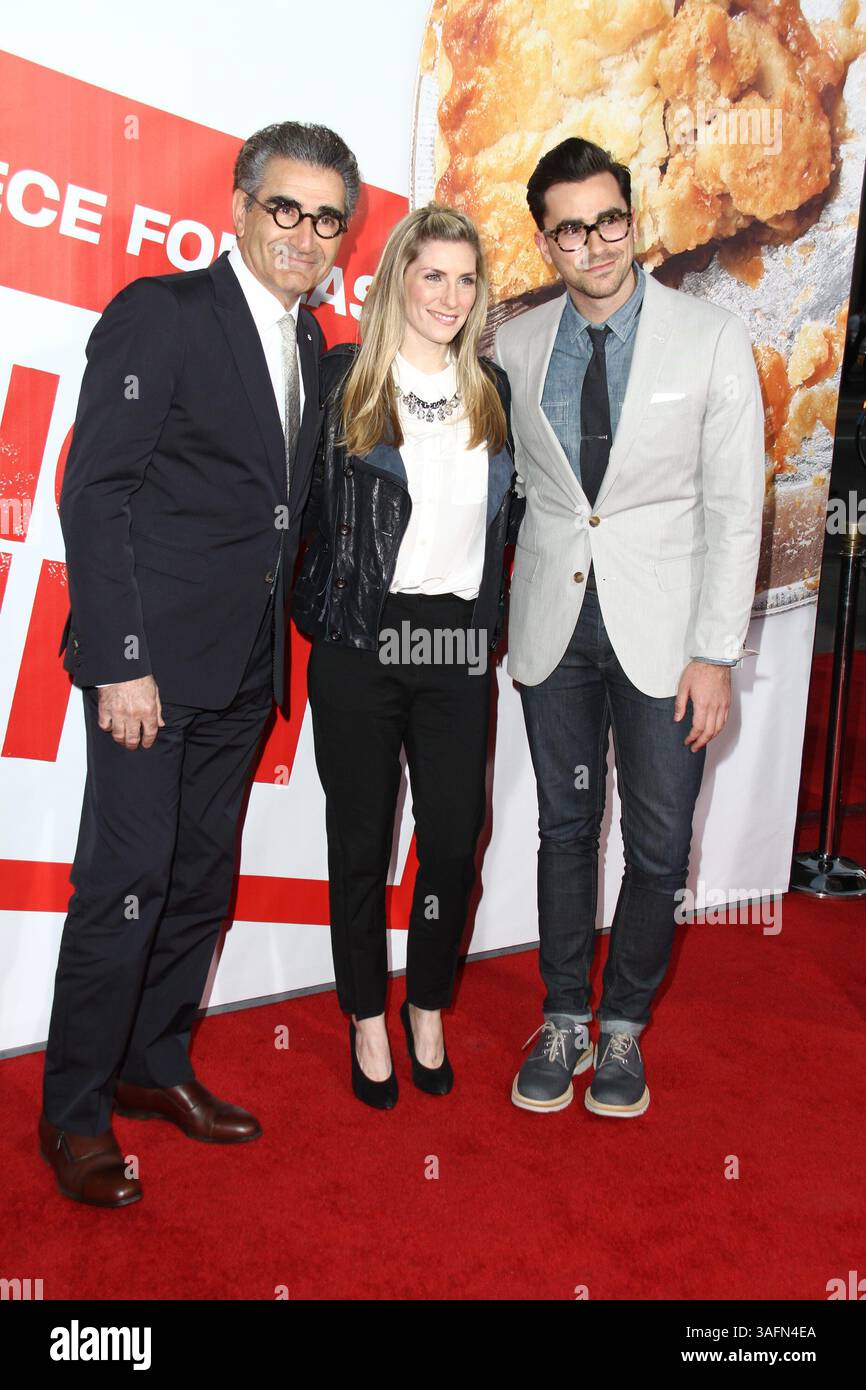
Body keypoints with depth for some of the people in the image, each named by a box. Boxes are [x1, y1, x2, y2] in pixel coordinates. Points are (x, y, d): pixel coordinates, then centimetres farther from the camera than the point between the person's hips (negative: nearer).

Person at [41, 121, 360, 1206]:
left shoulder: (310, 344, 14)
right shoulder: (160, 313, -7)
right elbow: (94, 494, -12)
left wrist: (286, 633, 9)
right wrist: (121, 662, -17)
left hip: (244, 669, 7)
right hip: (153, 663, -7)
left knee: (202, 881, 14)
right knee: (124, 884, -3)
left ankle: (154, 1065, 32)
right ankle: (74, 1110, 15)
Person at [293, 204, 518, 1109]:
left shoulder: (491, 391, 11)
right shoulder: (342, 380, -1)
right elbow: (306, 504, 1)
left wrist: (489, 613, 11)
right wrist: (313, 606, -4)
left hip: (458, 642, 3)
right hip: (360, 643, -3)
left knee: (455, 837, 5)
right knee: (361, 840, 8)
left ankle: (427, 1007, 28)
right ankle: (366, 1020, 26)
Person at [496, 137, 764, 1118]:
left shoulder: (713, 338, -4)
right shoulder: (515, 347, 3)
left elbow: (734, 509, -5)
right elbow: (511, 485, 10)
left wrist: (715, 653, -10)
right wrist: (510, 618, 3)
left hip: (661, 628, -2)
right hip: (553, 624, 2)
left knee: (659, 843, 4)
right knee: (564, 827, 12)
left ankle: (624, 1026, 26)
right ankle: (563, 1021, 28)